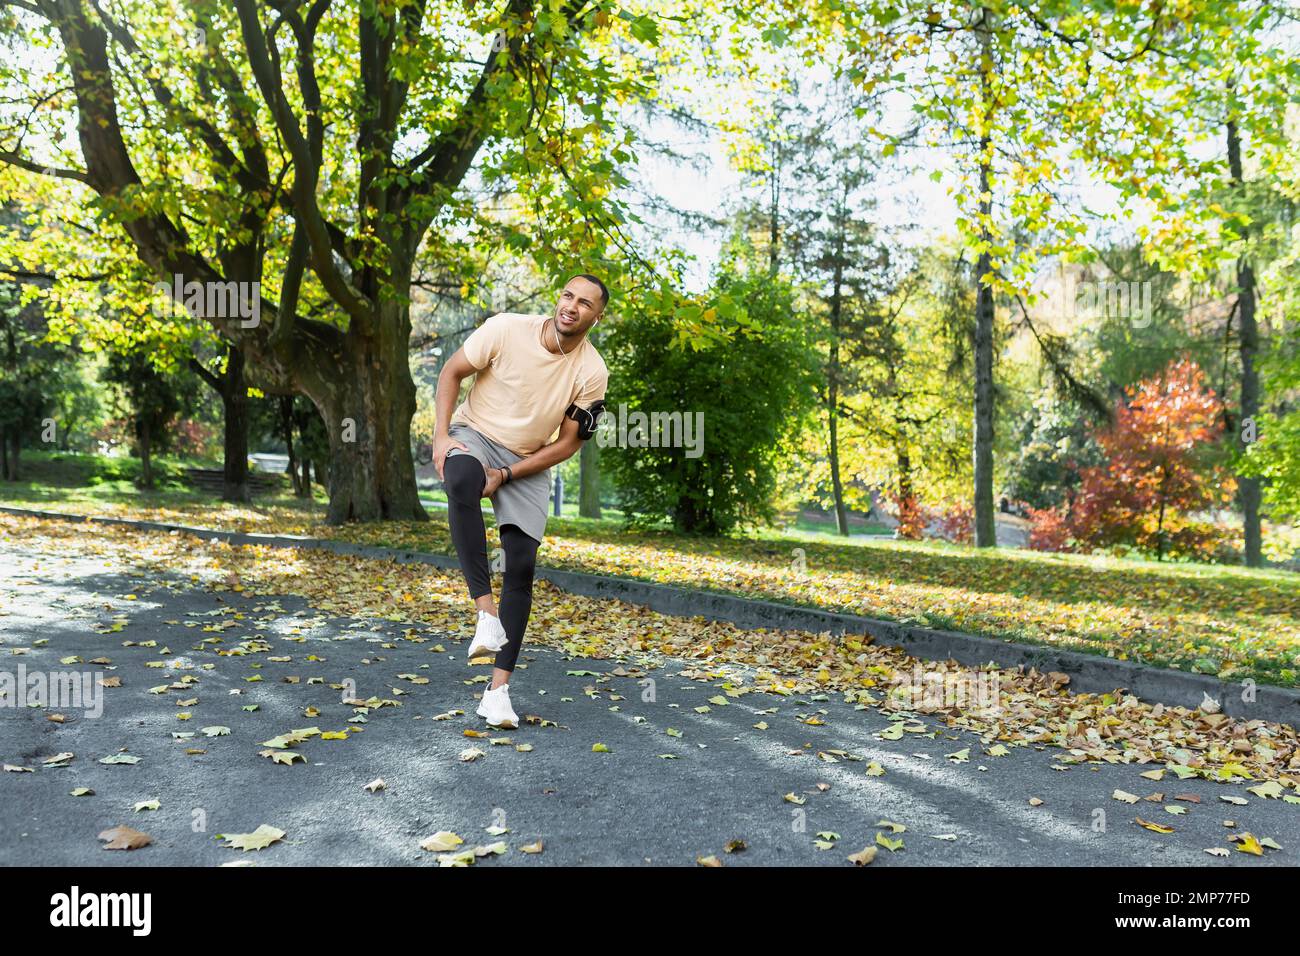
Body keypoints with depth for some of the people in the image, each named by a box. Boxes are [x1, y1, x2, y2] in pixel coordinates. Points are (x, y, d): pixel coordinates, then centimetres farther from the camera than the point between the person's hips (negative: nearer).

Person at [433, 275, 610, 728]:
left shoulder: (592, 373, -12)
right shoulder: (507, 329, -15)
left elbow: (567, 444, -7)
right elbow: (452, 371, -4)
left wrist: (505, 475, -15)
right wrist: (441, 436, -15)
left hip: (529, 463, 2)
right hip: (474, 435, -2)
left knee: (522, 567, -8)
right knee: (463, 481, -39)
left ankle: (498, 688, -2)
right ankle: (486, 610, -36)